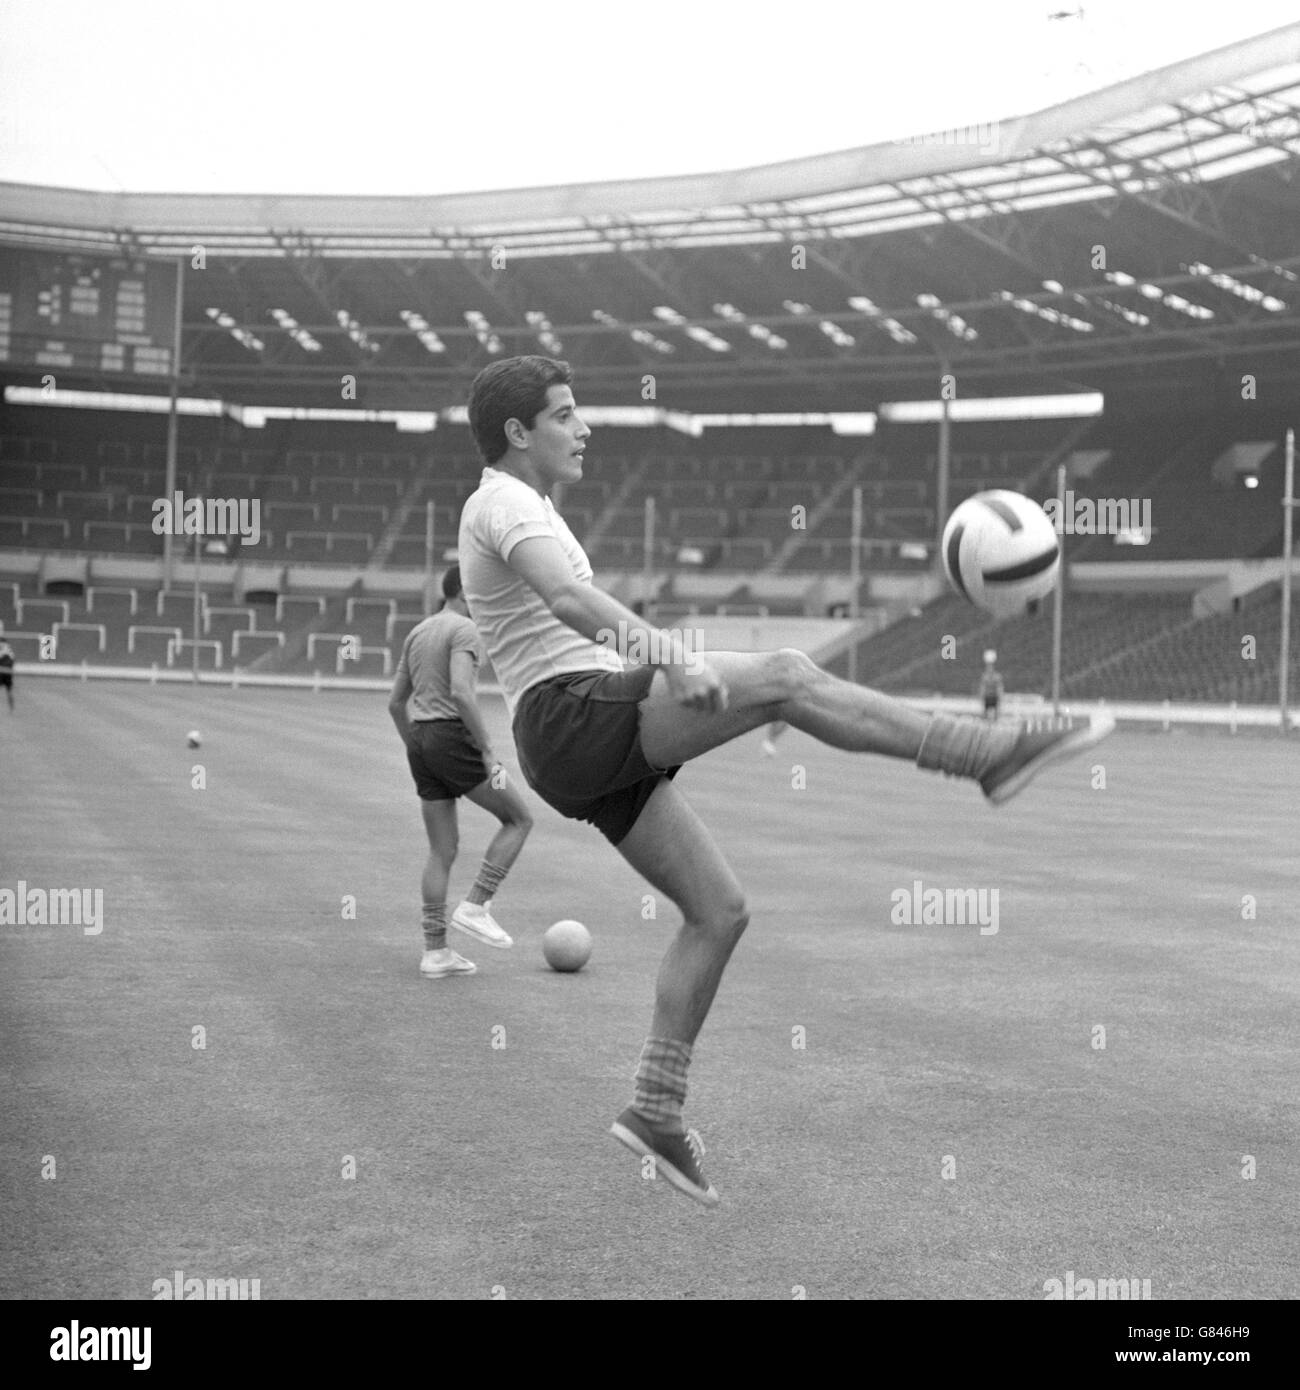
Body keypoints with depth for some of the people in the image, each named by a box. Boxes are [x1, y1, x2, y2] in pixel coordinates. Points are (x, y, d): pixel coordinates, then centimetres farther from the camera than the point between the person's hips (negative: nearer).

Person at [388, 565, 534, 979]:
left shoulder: (417, 634, 18)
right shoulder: (464, 630, -9)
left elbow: (396, 702, 20)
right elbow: (461, 692, -22)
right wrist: (488, 751, -17)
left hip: (421, 743, 8)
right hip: (453, 740, -8)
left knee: (443, 851, 10)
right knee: (520, 819, 5)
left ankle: (435, 953, 6)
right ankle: (474, 907, -2)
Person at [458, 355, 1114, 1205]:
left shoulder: (526, 511, 27)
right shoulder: (504, 503, -6)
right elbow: (570, 599, -27)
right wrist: (672, 655, -39)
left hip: (597, 751, 10)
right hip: (577, 716, -10)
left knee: (720, 910, 5)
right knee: (784, 674, -21)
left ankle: (657, 1109, 9)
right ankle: (991, 754, -21)